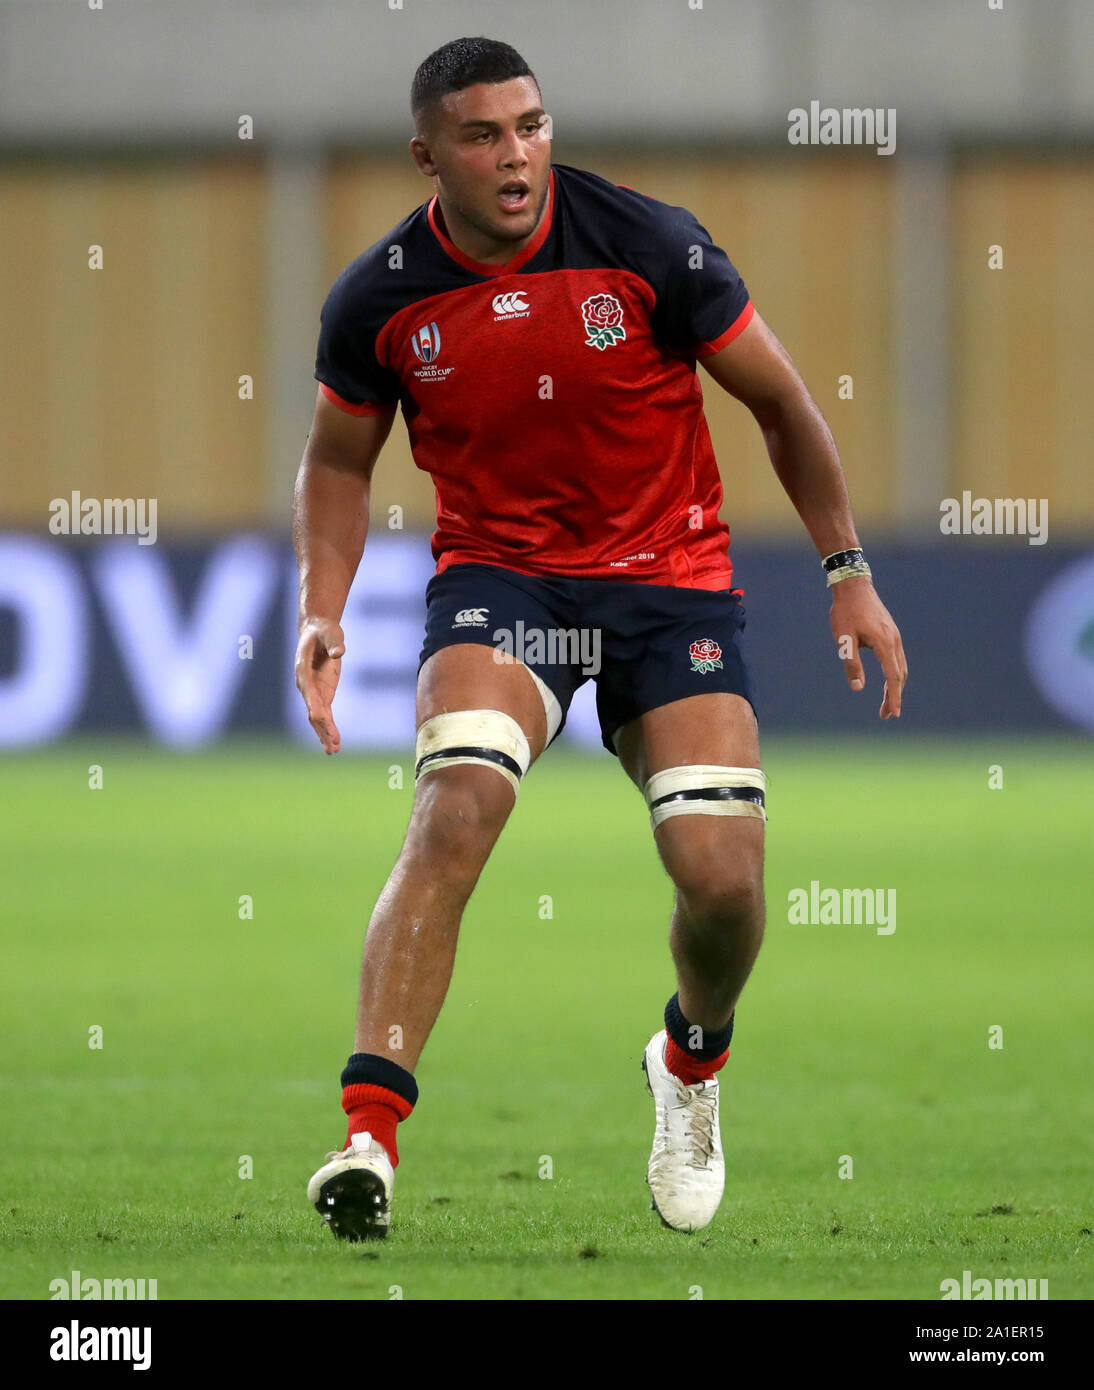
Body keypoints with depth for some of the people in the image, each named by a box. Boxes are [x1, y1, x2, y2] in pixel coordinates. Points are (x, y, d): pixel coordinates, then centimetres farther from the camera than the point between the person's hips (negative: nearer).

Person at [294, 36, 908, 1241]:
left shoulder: (648, 245, -11)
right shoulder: (380, 299, -7)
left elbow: (779, 403, 1)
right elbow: (338, 461, 11)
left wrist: (848, 574, 4)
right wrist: (322, 612, -4)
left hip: (670, 577, 0)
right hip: (496, 576, 0)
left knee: (724, 876, -12)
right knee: (455, 809, -29)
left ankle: (692, 1064, 25)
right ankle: (369, 1134, -33)